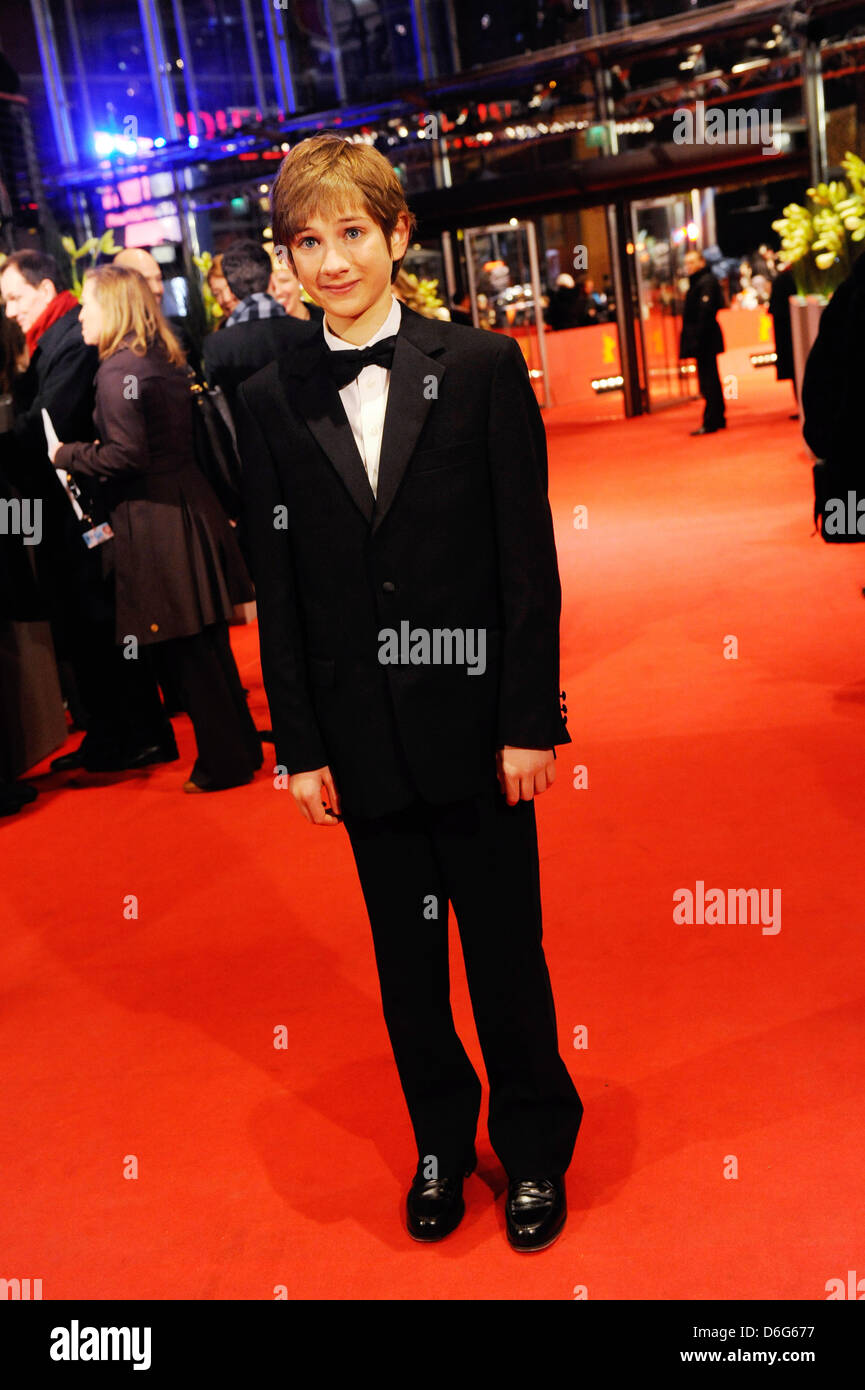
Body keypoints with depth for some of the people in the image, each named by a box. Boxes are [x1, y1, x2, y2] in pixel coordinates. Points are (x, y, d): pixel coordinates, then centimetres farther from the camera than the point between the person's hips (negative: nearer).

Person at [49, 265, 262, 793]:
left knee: (189, 651, 1)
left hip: (154, 518, -9)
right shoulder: (166, 359, 13)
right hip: (192, 504, 9)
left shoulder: (118, 369, -14)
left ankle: (224, 762, 10)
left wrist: (67, 455, -6)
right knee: (208, 643, 16)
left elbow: (128, 454, -20)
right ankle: (239, 743, 26)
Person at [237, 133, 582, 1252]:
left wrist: (530, 720, -8)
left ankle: (535, 1147, 33)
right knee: (405, 960, 15)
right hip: (363, 739, 2)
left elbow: (529, 559, -5)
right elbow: (278, 589, 3)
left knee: (505, 950, 10)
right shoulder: (270, 402, 3)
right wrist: (299, 744, 0)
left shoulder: (484, 368, -3)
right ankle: (440, 1141, 37)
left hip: (477, 727, -2)